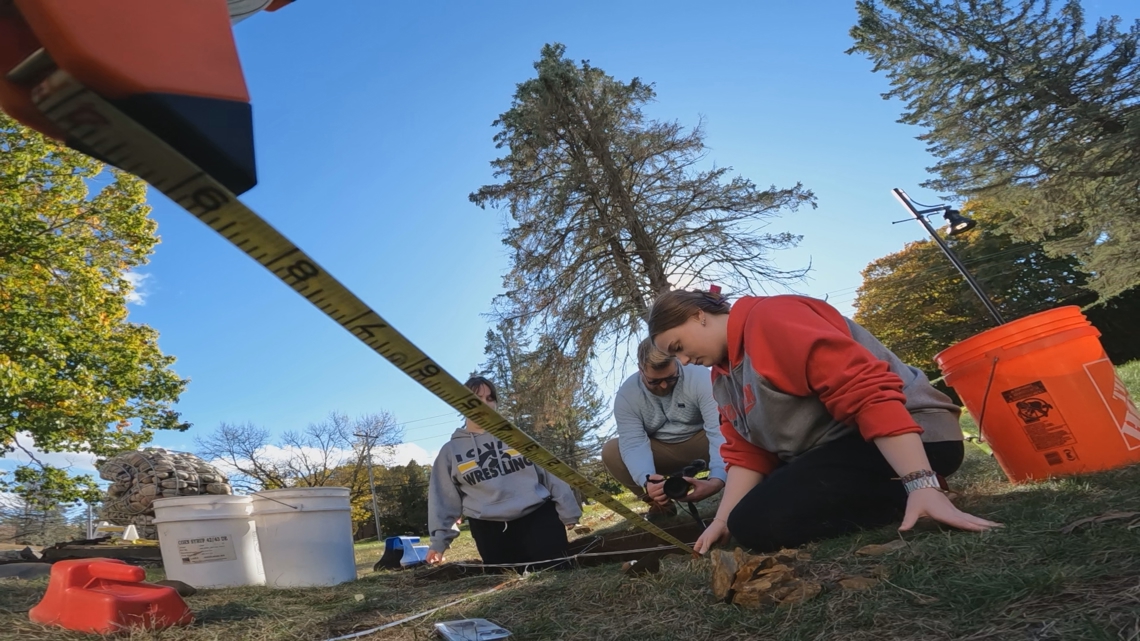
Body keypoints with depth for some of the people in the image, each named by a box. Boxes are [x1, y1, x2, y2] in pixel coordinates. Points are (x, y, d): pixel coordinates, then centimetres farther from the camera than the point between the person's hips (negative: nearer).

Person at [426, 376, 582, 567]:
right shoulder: (450, 451, 8)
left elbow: (550, 472, 9)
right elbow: (443, 498, 9)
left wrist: (568, 512, 4)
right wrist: (439, 540, 3)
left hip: (539, 517, 1)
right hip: (491, 530, 0)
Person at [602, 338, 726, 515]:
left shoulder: (699, 378, -25)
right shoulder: (627, 395, -18)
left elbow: (720, 430, -34)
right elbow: (633, 444, -27)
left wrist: (717, 479, -50)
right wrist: (647, 480, -48)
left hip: (700, 442, -2)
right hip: (661, 451, 2)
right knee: (611, 452, -23)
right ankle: (661, 504, -5)